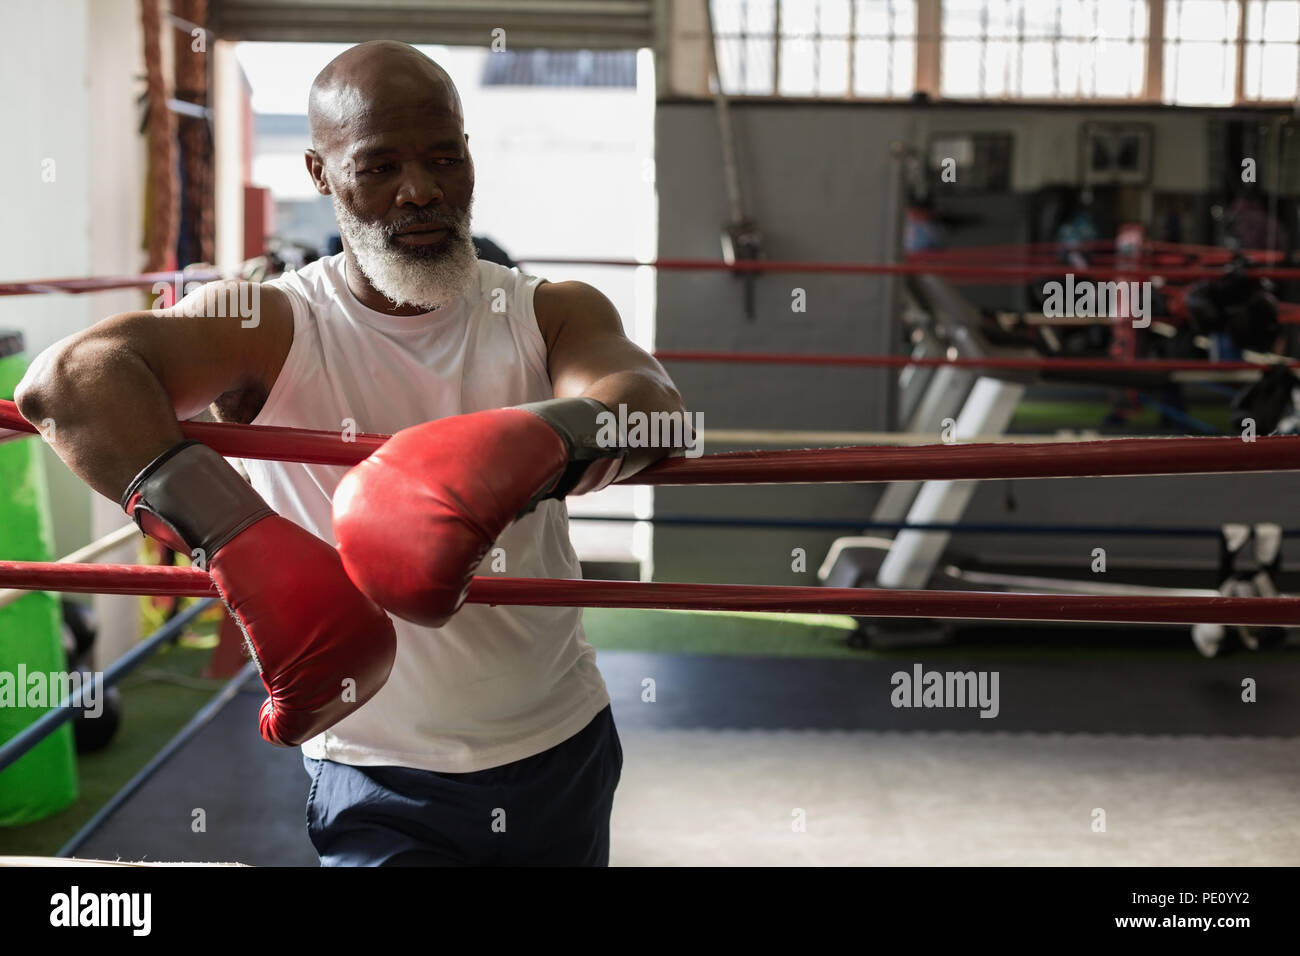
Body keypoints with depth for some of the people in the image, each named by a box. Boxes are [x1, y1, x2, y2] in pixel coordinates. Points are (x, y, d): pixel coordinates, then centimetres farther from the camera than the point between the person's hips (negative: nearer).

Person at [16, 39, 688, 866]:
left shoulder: (551, 315, -4)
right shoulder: (273, 328, -11)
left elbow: (650, 401, -27)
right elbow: (71, 375, -30)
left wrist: (522, 447, -50)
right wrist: (240, 536, -48)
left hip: (566, 747, 3)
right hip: (379, 784, -3)